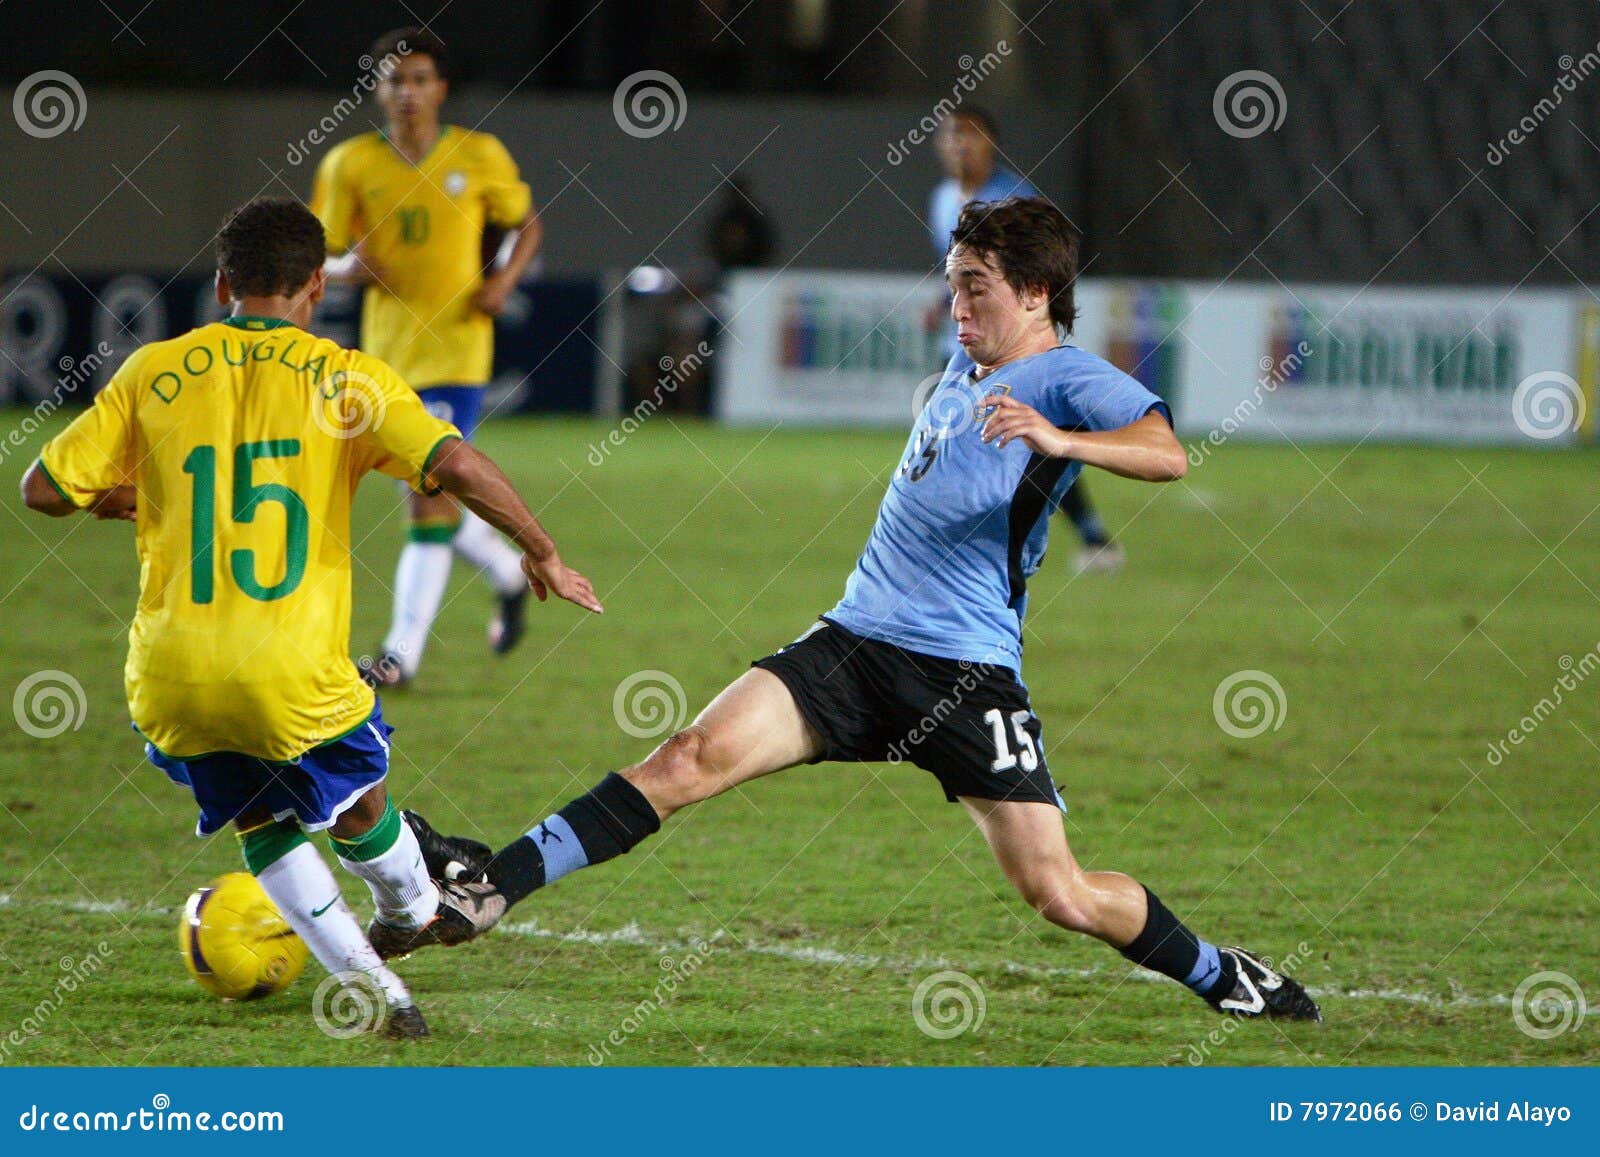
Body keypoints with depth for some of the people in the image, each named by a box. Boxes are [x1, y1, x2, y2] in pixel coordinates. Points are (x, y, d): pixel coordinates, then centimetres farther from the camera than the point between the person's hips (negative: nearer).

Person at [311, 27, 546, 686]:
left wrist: (504, 279, -5)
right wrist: (348, 269, -17)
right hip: (386, 351, 3)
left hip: (455, 350, -3)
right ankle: (508, 573, 40)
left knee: (431, 493, -14)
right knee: (429, 493, 11)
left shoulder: (479, 157, -1)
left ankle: (402, 654, -13)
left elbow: (526, 223, 13)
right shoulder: (350, 164, 2)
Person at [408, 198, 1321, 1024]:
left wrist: (1058, 440, -41)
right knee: (698, 755, -14)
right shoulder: (965, 365, 18)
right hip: (858, 640, 6)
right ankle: (492, 883, -22)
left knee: (1059, 896, -7)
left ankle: (1221, 977, 18)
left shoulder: (1072, 382, -6)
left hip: (968, 670, -6)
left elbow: (1166, 454, -27)